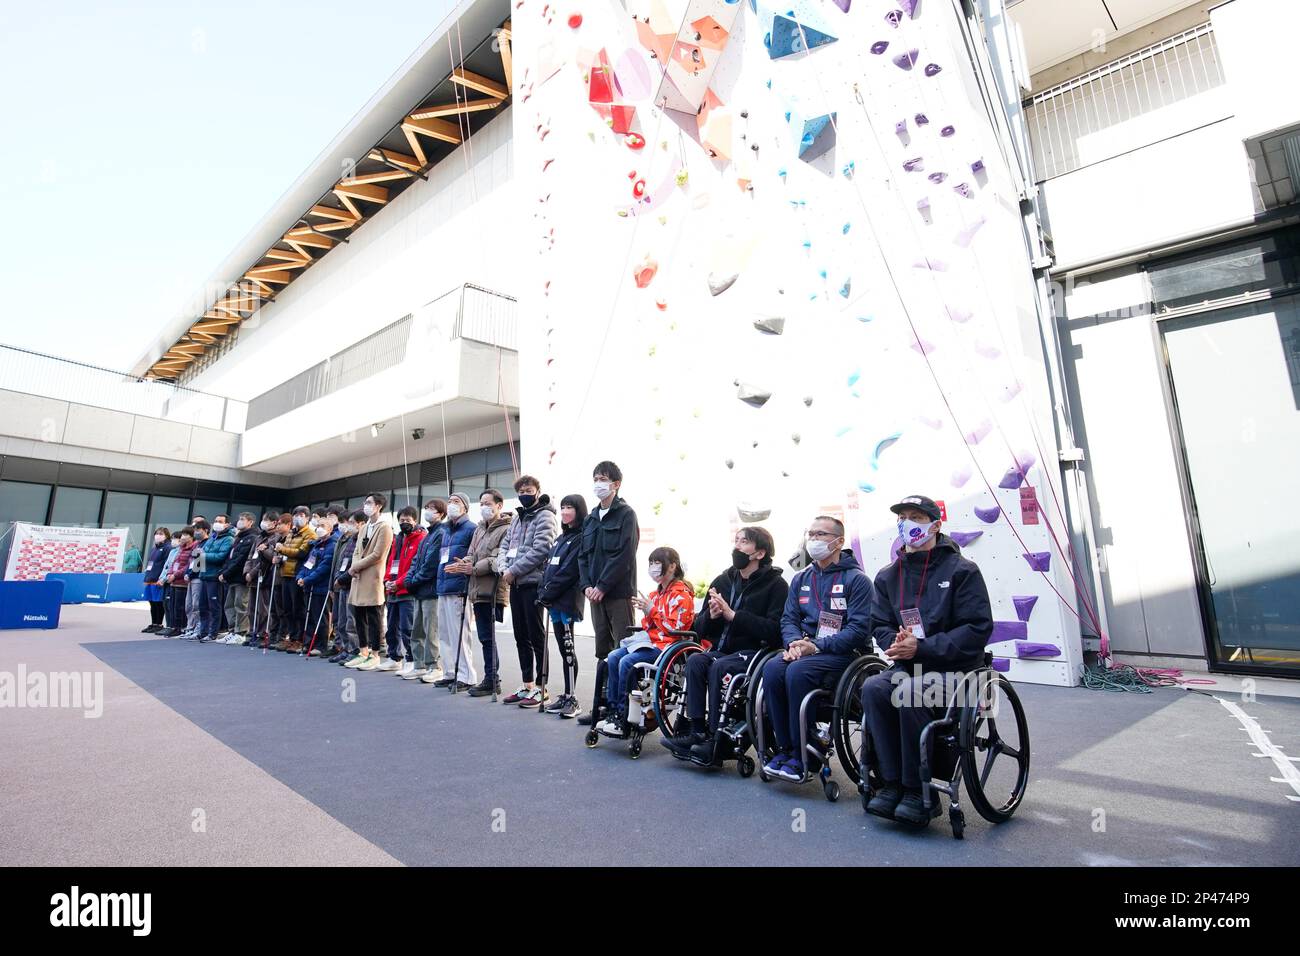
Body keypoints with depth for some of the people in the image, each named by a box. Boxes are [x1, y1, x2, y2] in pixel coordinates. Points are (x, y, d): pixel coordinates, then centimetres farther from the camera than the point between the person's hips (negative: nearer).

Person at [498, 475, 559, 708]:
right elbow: (505, 545, 16)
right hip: (516, 584, 8)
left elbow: (539, 550, -18)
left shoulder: (545, 516, -7)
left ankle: (541, 690, 6)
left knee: (536, 637, -3)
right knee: (521, 637, 13)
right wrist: (505, 569, -2)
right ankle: (526, 686, 23)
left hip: (533, 582, -8)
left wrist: (514, 570, -15)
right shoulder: (518, 517, 17)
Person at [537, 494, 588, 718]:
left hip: (567, 600, -8)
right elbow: (549, 567, 18)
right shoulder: (561, 538, 20)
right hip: (554, 601, 8)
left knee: (568, 649, -5)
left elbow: (568, 571, -15)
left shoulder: (581, 538, -8)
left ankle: (571, 699, 2)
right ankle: (566, 696, 18)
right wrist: (543, 592, 5)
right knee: (563, 648, 11)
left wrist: (548, 593, -13)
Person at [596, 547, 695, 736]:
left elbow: (675, 628, -18)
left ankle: (624, 720, -14)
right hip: (651, 640, 9)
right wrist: (645, 612, 2)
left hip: (668, 645, -9)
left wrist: (651, 611, -18)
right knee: (612, 657, -8)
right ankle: (613, 712, -4)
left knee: (627, 662, -25)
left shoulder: (681, 594, -10)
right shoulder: (657, 592, 17)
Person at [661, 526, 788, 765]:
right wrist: (711, 615, -10)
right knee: (695, 660, -22)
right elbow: (700, 630, 13)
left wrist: (732, 615, -20)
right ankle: (697, 732, -17)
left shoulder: (776, 584, -5)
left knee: (719, 667, -29)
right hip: (722, 650, 5)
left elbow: (775, 630, -20)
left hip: (755, 653, -5)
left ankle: (716, 738, -17)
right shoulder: (723, 581, 12)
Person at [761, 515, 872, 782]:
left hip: (843, 653, -5)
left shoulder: (856, 579, -4)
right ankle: (784, 748, -12)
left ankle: (800, 755, -16)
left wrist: (816, 646, -21)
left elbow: (858, 629, -12)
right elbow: (788, 618, 12)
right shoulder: (801, 578, 15)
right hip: (805, 648, 5)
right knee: (772, 668, -25)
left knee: (797, 671, -32)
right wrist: (794, 643, -11)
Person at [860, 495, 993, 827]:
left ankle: (920, 792, -16)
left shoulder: (962, 570, -4)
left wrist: (921, 648, -19)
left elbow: (977, 629, -11)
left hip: (954, 666, -4)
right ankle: (891, 783, -15)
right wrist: (897, 643, -13)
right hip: (908, 666, 4)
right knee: (873, 688, -26)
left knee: (910, 691, -33)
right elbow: (880, 625, 11)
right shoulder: (888, 576, 11)